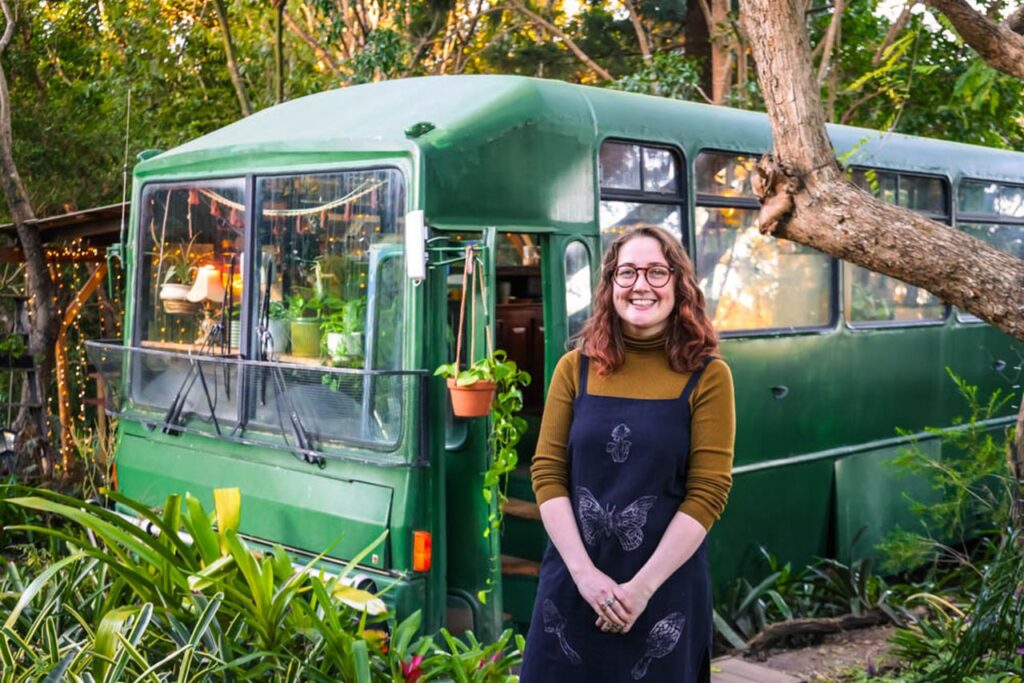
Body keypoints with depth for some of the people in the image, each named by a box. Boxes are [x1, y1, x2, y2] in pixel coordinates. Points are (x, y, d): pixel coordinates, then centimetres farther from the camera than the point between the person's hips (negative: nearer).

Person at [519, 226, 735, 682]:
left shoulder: (707, 376, -3)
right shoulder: (575, 368, 2)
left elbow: (708, 492, -8)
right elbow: (547, 473, -1)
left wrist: (644, 586, -14)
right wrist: (585, 573, -12)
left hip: (666, 586, -1)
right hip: (573, 583, 2)